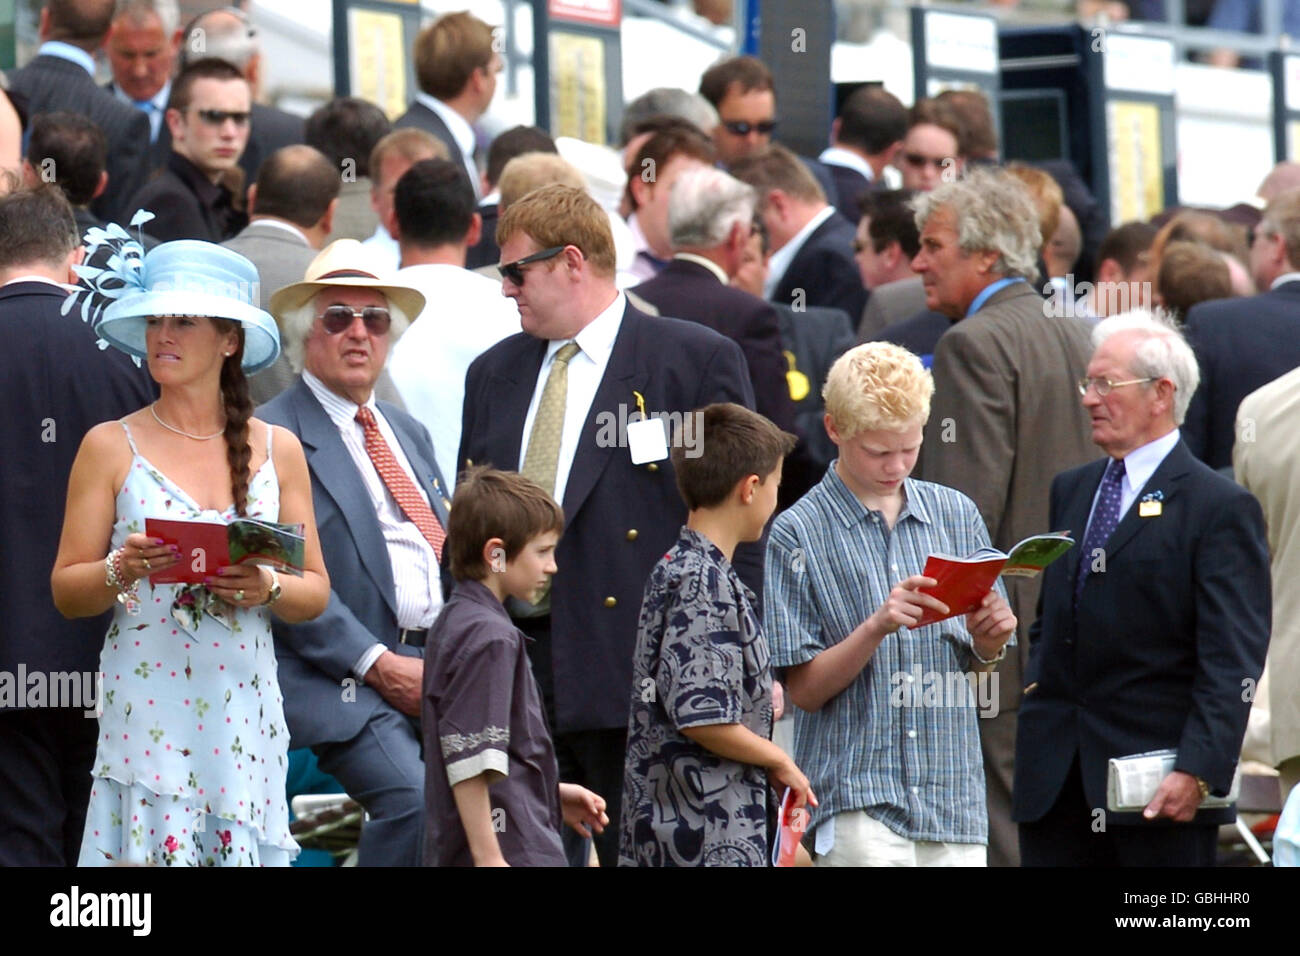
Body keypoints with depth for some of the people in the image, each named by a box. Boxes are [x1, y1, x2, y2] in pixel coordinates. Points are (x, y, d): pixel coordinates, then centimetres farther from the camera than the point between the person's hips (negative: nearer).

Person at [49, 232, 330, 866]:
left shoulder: (278, 450, 10)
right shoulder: (111, 447, 5)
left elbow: (316, 591, 11)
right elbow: (66, 592, 3)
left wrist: (267, 589, -9)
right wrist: (123, 570, -16)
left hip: (242, 716, 2)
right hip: (145, 713, -2)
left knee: (238, 850, -4)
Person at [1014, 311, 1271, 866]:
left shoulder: (1221, 508, -5)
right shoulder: (1071, 491, 18)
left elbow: (1231, 661, -12)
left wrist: (1197, 771, -20)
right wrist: (1037, 685, 7)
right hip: (1055, 781, 6)